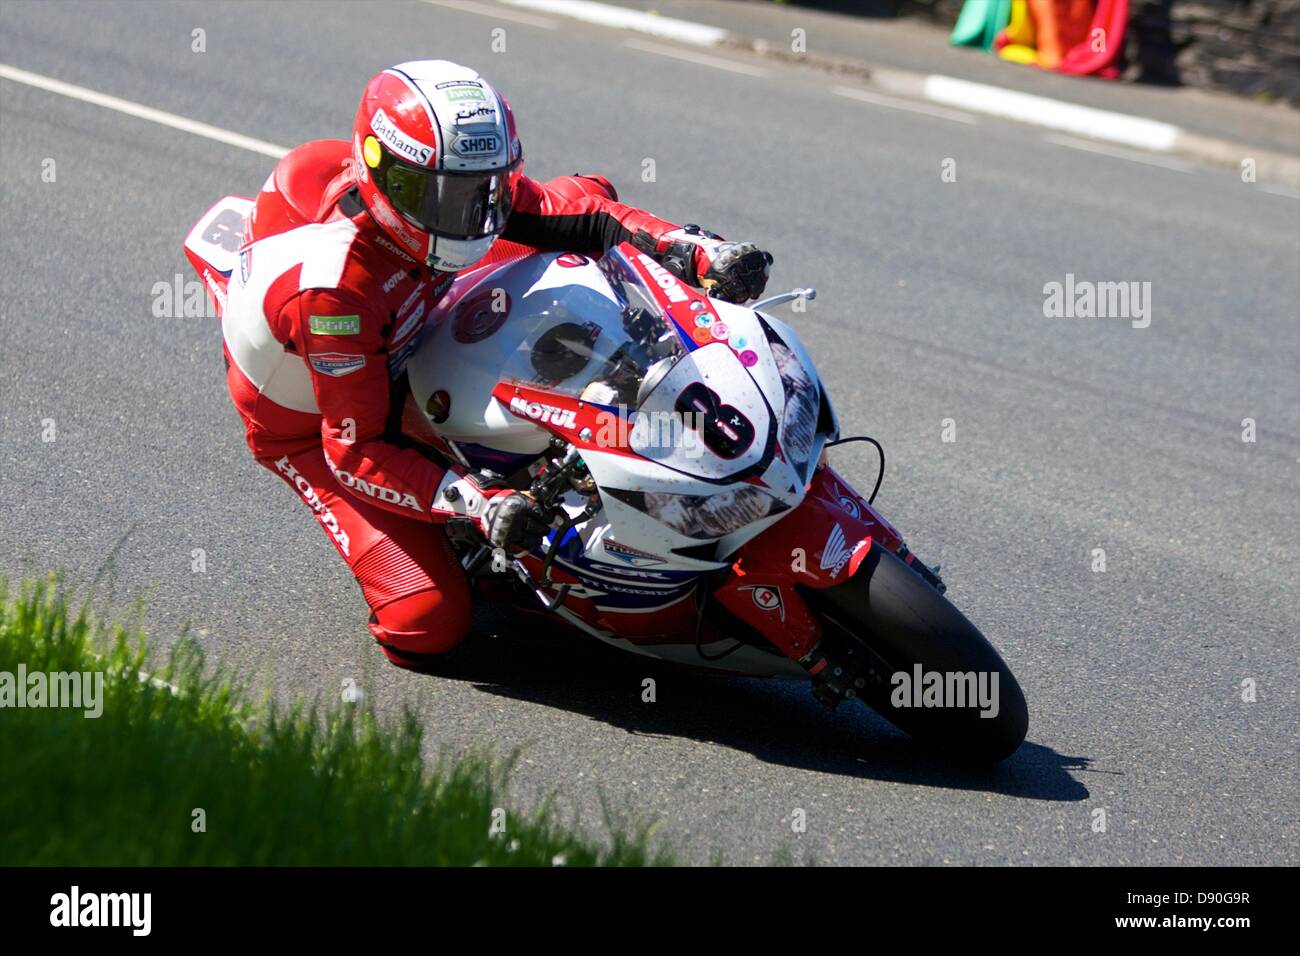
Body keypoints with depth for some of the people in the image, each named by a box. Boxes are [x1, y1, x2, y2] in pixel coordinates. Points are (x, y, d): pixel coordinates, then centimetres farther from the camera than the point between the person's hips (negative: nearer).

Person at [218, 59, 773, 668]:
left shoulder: (441, 186, -23)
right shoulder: (333, 287, -41)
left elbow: (578, 207, -12)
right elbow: (356, 452, -35)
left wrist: (706, 253, -26)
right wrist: (479, 506, -45)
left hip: (401, 360, 7)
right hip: (318, 427, -6)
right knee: (430, 625, -17)